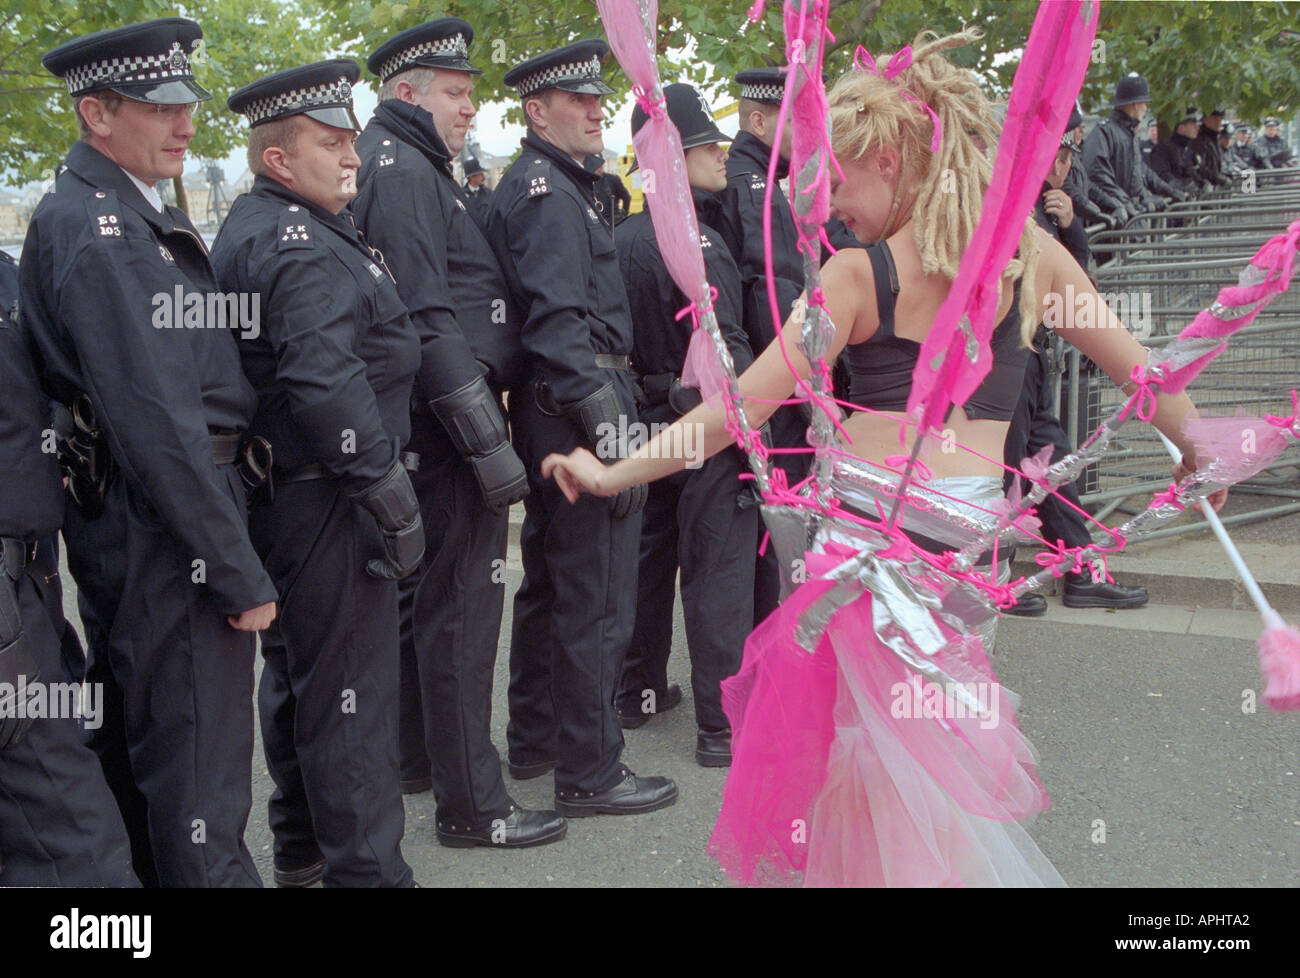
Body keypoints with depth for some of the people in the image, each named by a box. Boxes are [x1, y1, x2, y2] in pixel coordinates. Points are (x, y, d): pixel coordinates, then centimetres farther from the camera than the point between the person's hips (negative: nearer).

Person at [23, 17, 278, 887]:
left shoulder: (137, 214, 14)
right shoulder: (94, 230, -17)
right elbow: (156, 421, -22)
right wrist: (241, 575, -20)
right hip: (162, 523, -10)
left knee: (137, 758, 21)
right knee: (199, 786, -2)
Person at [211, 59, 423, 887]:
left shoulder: (253, 231, 16)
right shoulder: (298, 243, -18)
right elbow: (326, 383, -29)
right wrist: (391, 491, -24)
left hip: (284, 498, 11)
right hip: (327, 505, -11)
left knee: (298, 676, 20)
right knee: (349, 691, -3)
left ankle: (301, 850, 35)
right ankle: (366, 869, 7)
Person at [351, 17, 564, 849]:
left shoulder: (409, 168, 19)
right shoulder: (404, 173, -14)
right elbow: (430, 325, -22)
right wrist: (491, 444, -22)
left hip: (426, 432, 11)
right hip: (447, 433, -11)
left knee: (422, 594, 19)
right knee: (461, 609, -5)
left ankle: (416, 756, 34)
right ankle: (472, 805, 4)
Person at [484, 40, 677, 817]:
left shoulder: (565, 186, 19)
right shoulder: (545, 190, -12)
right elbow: (560, 319, -22)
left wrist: (620, 396, 20)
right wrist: (608, 421, -25)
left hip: (549, 413, 11)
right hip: (578, 409, -11)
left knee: (551, 584, 18)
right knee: (598, 600, -4)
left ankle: (533, 742, 32)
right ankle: (590, 774, 4)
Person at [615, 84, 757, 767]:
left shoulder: (622, 238, 7)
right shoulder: (695, 241, -19)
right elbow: (723, 351, -22)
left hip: (649, 423, 8)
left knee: (650, 557, 19)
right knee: (717, 571, -3)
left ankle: (636, 691, 31)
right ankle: (722, 724, 1)